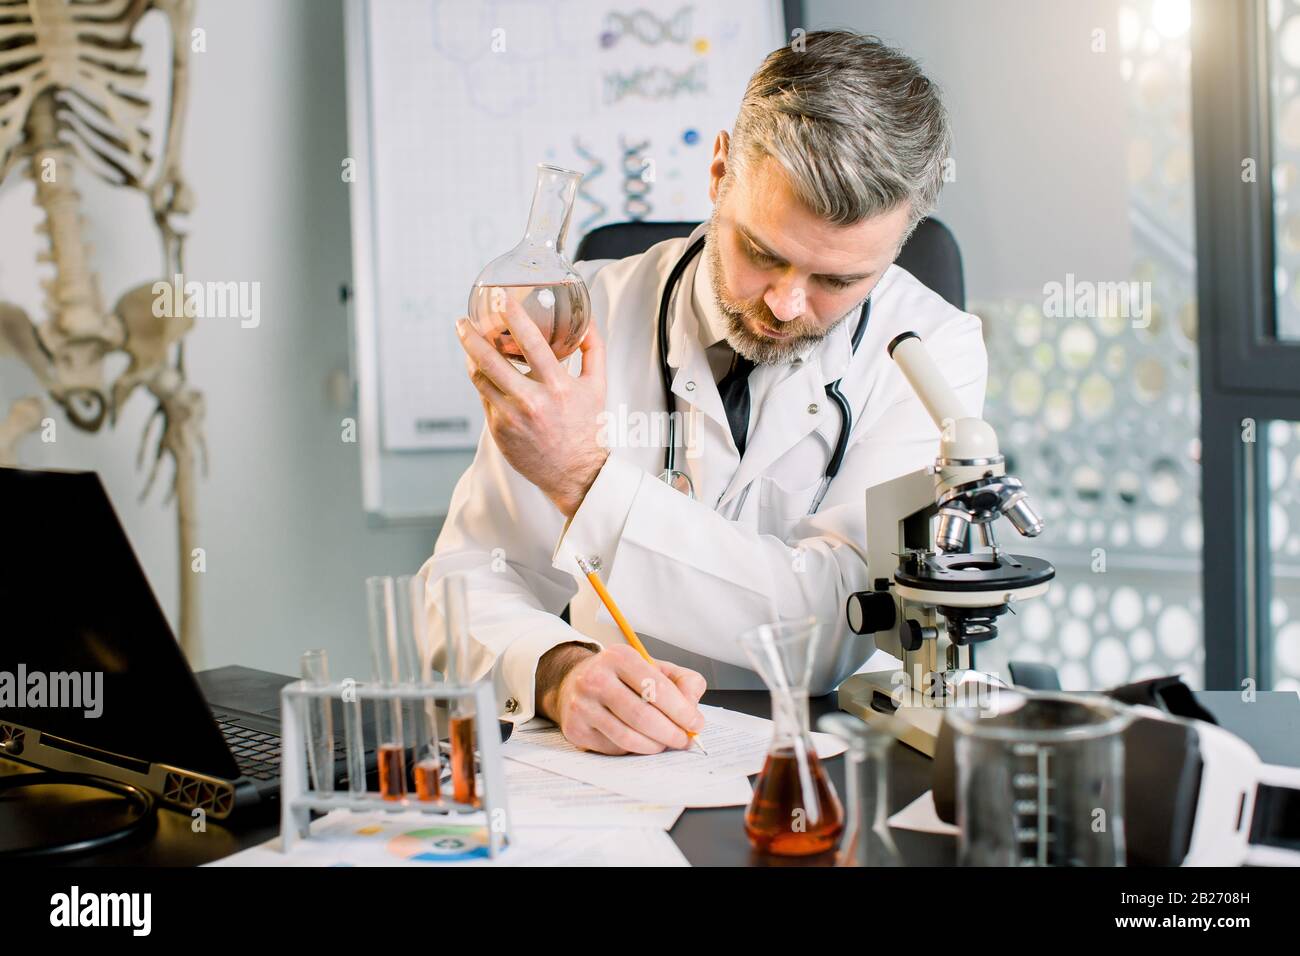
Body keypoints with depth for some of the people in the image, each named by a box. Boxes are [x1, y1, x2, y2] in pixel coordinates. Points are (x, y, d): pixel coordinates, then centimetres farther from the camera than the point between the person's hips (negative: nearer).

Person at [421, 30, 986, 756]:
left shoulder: (935, 350, -7)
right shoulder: (586, 315, -3)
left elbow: (831, 631, -17)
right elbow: (469, 584, -4)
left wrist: (585, 477, -23)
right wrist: (562, 671, -27)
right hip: (600, 753, 1)